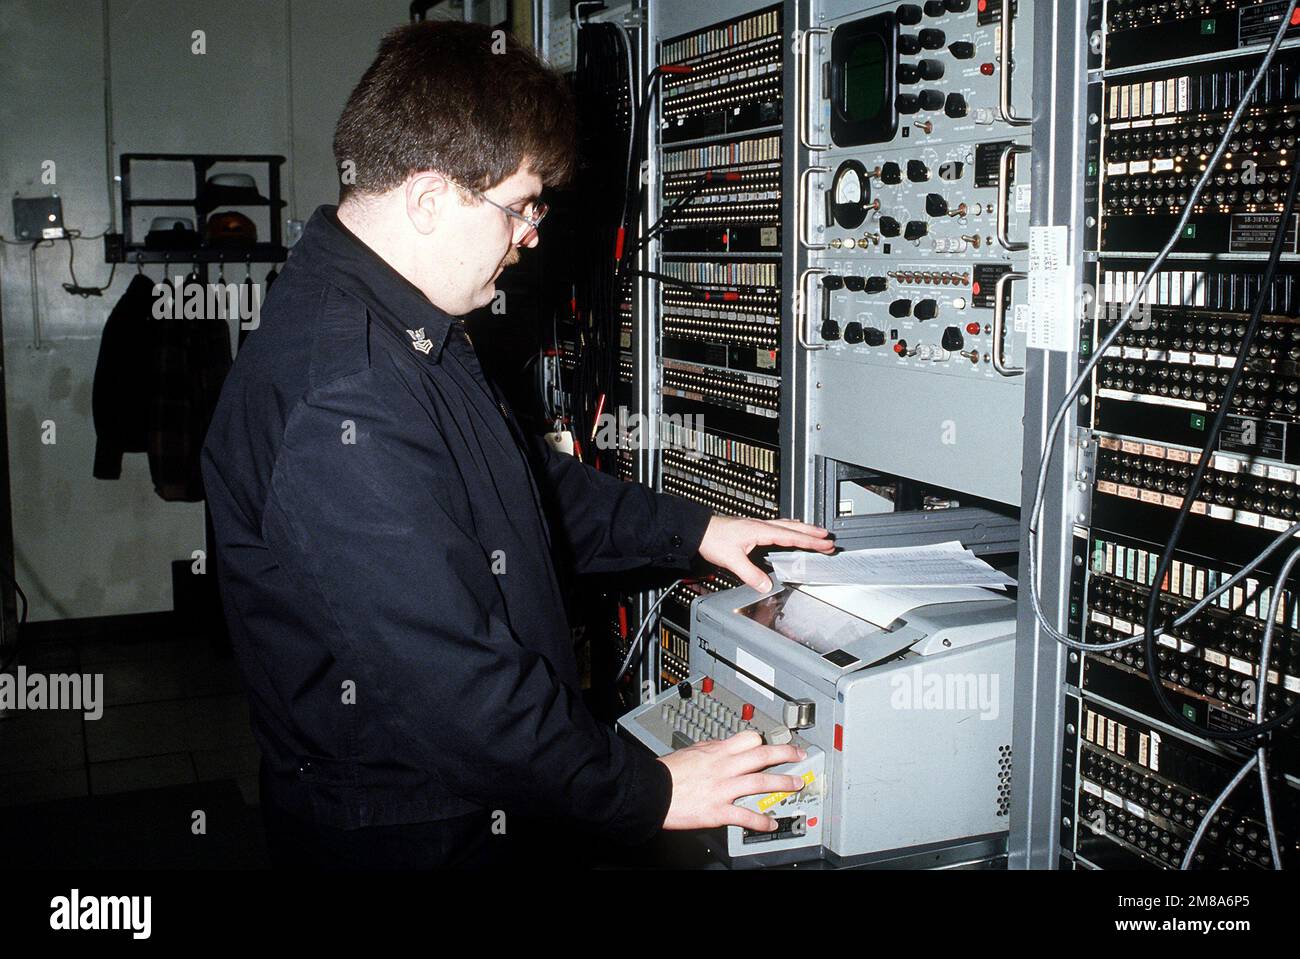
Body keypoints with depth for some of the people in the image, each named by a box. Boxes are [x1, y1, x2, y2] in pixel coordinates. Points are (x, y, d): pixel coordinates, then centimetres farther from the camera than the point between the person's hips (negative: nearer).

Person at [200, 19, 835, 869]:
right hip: (393, 831, -9)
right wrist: (646, 793, -22)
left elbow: (527, 480, 18)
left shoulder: (408, 324, 5)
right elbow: (442, 673, -31)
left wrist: (690, 529, 12)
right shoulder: (334, 402, -30)